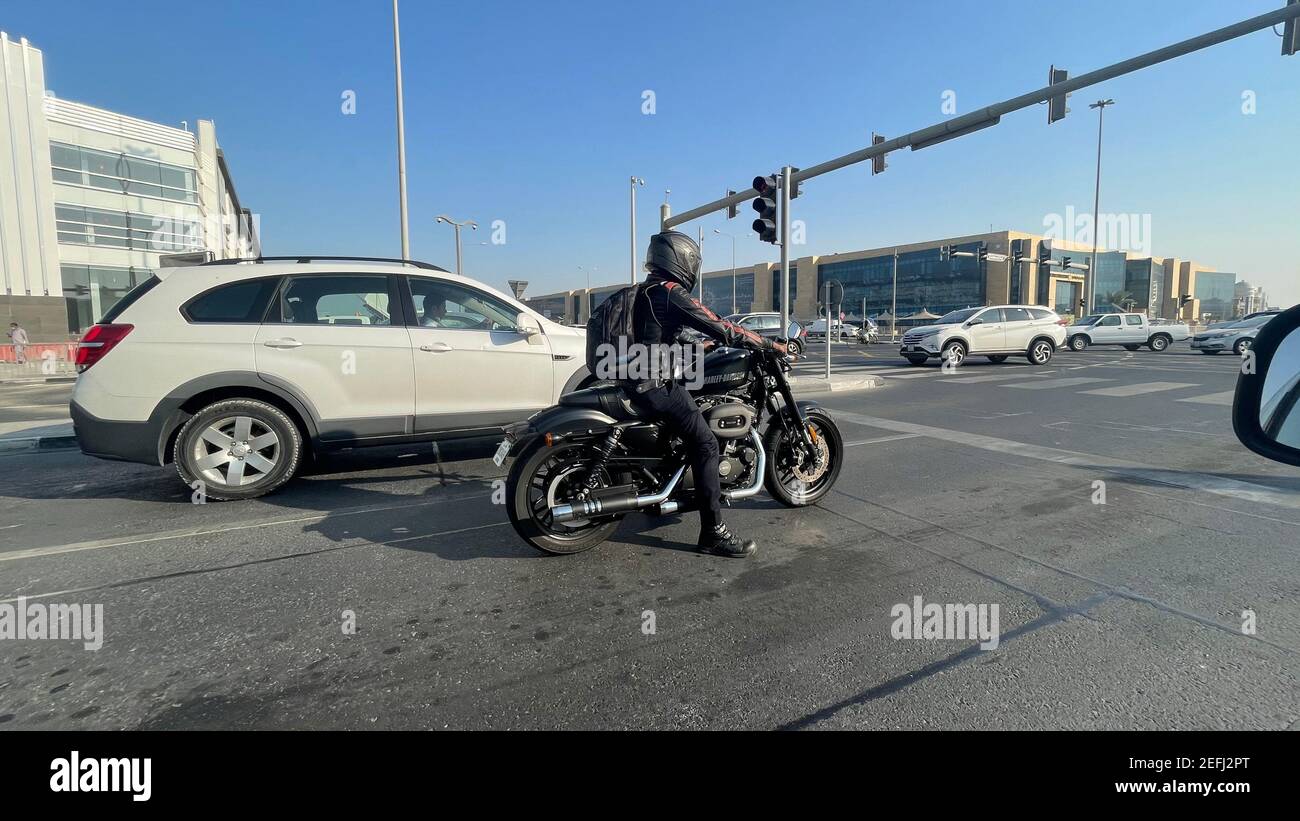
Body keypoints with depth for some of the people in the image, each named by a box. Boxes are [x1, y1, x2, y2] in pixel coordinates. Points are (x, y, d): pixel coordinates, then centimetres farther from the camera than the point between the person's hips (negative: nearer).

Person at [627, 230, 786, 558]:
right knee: (706, 445, -10)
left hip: (636, 380, 10)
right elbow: (721, 328, -16)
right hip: (657, 386, -10)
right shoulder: (672, 294, -13)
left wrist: (706, 344, 31)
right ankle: (713, 532, -11)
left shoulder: (644, 291, 16)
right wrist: (770, 344, -7)